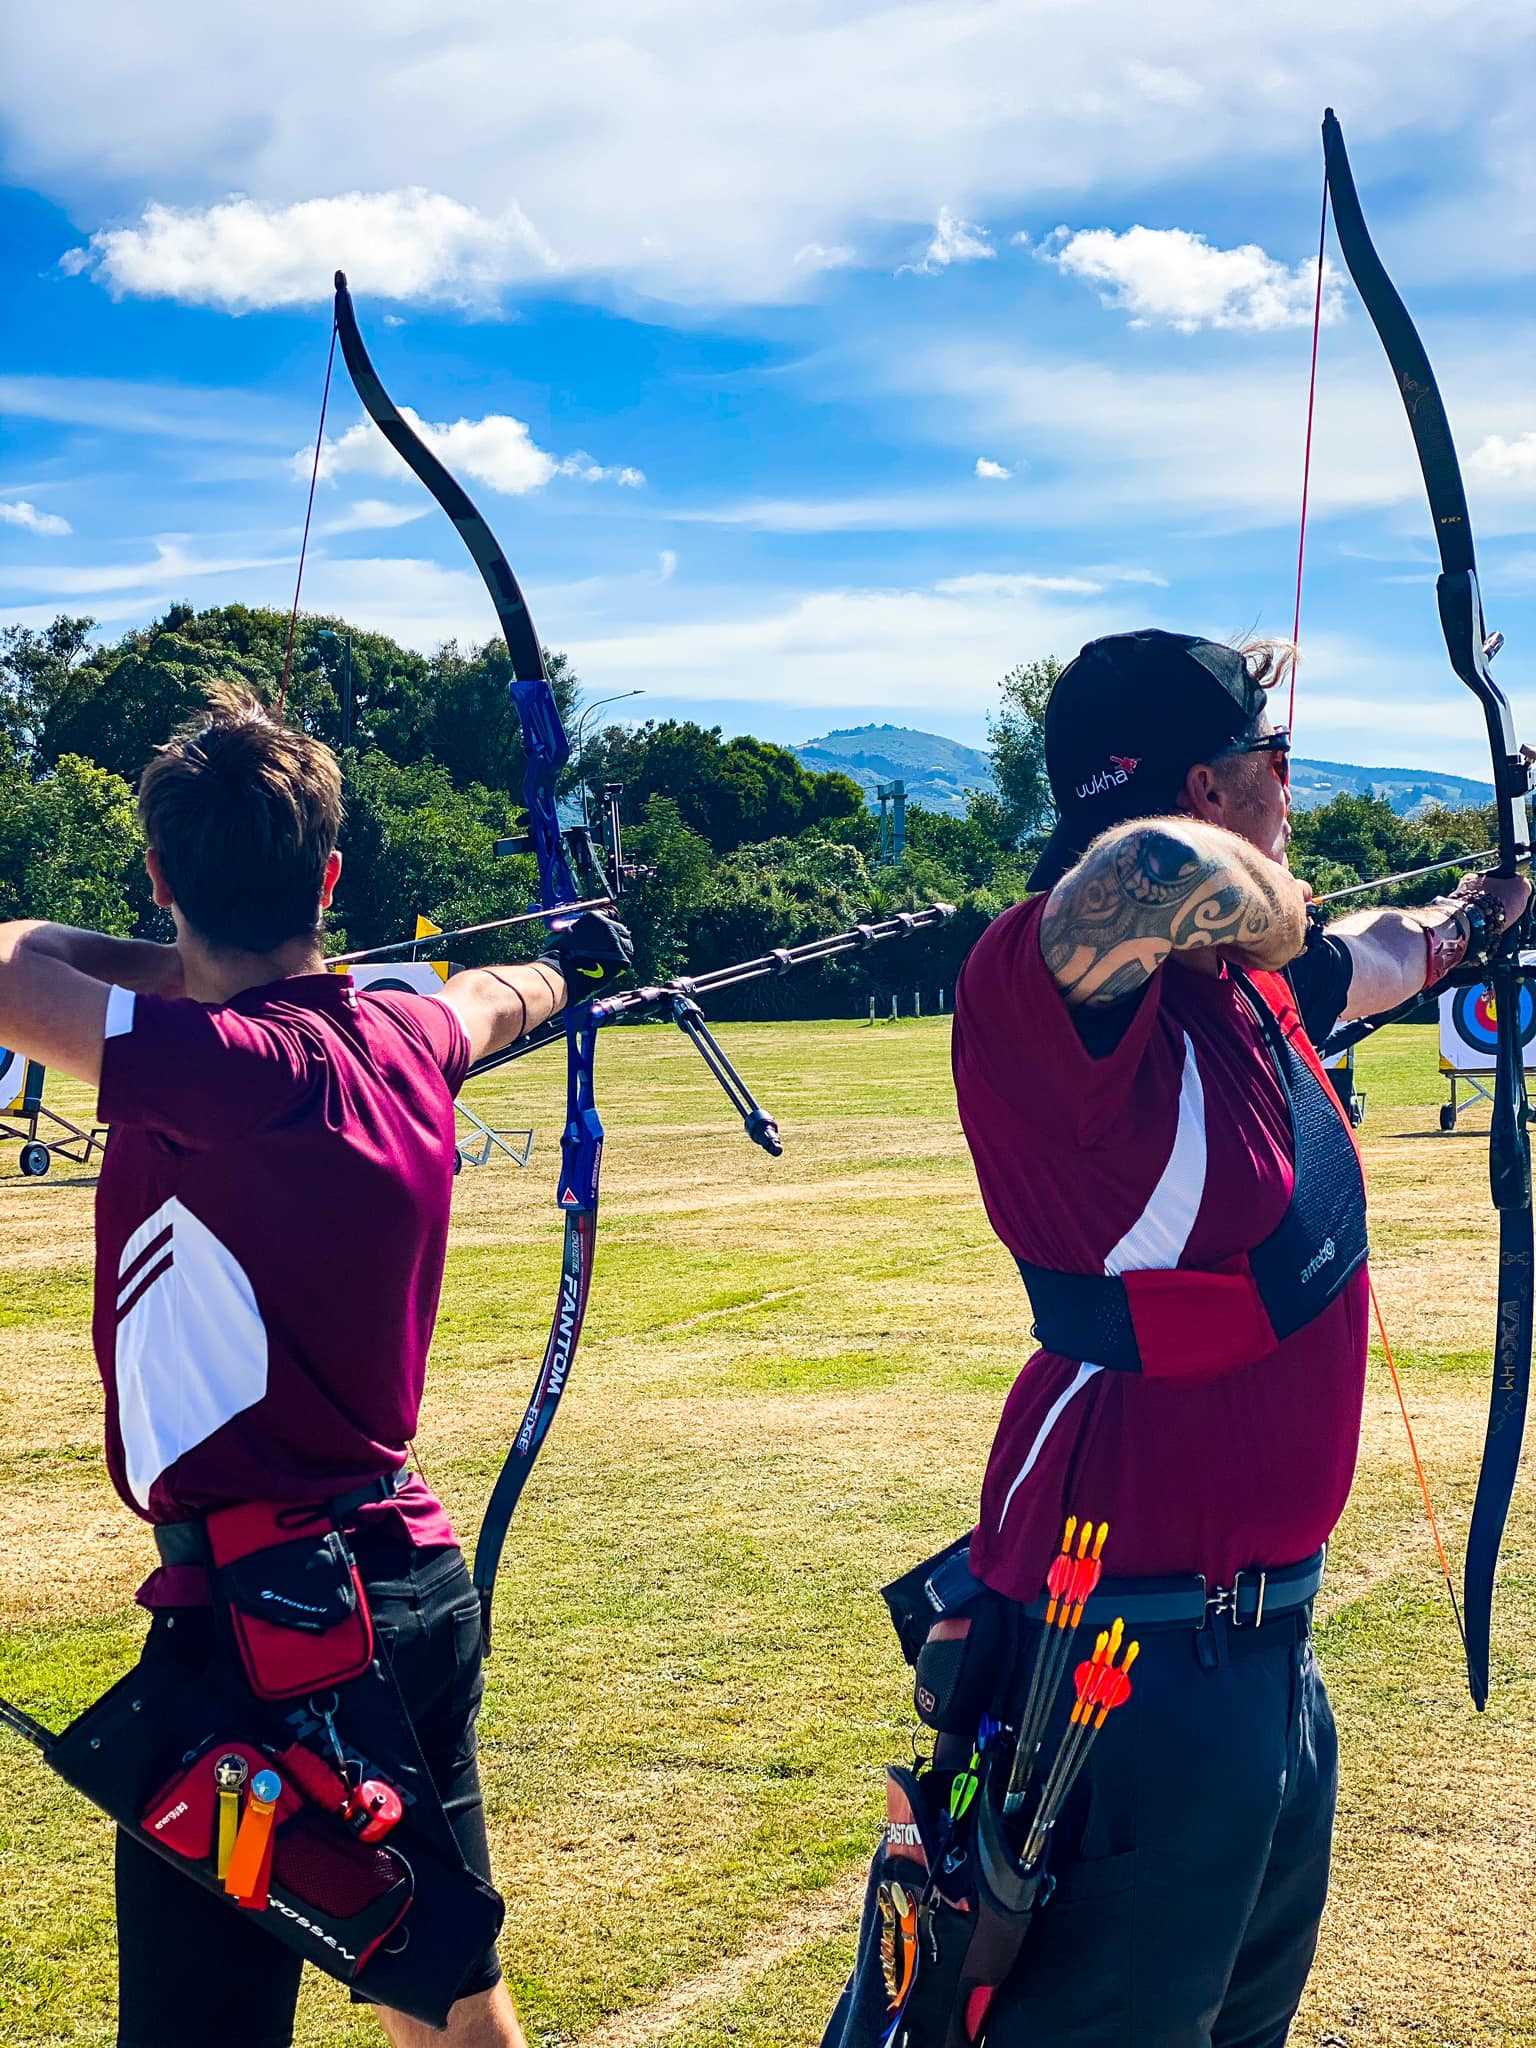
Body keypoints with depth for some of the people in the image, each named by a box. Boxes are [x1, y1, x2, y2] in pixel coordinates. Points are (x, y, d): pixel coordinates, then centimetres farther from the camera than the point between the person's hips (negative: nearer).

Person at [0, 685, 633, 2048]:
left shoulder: (229, 1067, -20)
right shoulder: (404, 1040, 3)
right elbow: (495, 996, 25)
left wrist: (165, 962, -6)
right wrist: (569, 965, 49)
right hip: (414, 1584, 8)